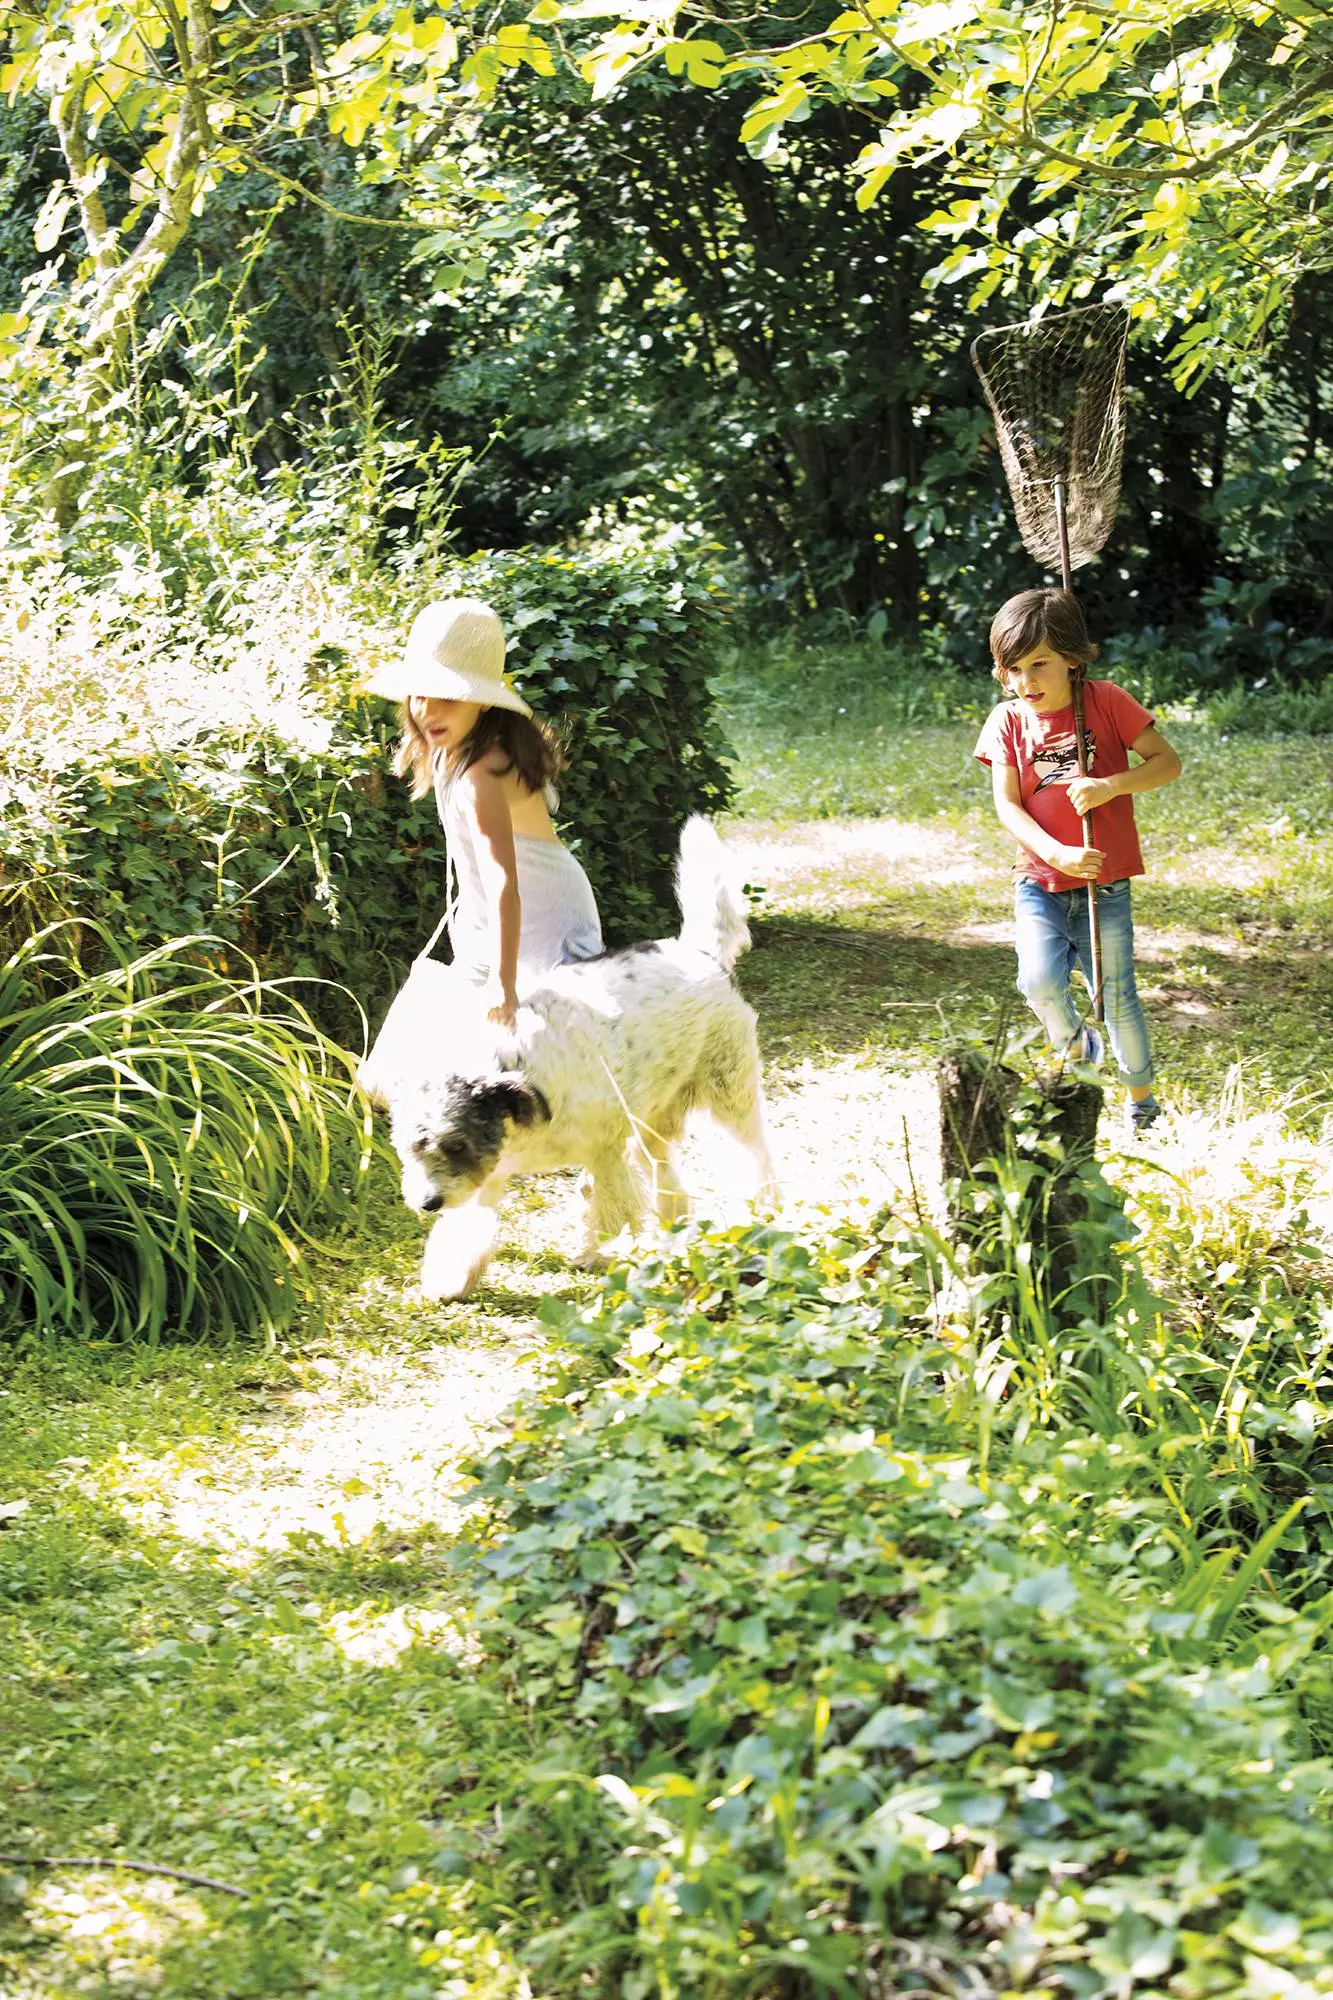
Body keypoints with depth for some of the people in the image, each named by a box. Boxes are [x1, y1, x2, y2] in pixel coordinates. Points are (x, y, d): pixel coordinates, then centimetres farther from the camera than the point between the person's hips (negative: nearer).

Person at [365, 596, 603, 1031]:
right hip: (484, 928, 10)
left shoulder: (482, 775, -32)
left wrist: (503, 984, -48)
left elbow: (503, 883, -41)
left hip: (544, 929, -10)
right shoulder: (449, 751, -3)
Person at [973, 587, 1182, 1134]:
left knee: (1117, 997, 3)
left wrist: (1111, 785, -21)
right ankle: (1074, 1043, 14)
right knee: (1040, 983, -19)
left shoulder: (1106, 701, -5)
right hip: (1039, 883, 1)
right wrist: (1056, 853, -22)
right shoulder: (1008, 720, -1)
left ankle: (1141, 1098, 26)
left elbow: (1168, 762, -3)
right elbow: (1007, 806, -6)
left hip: (1104, 885, -1)